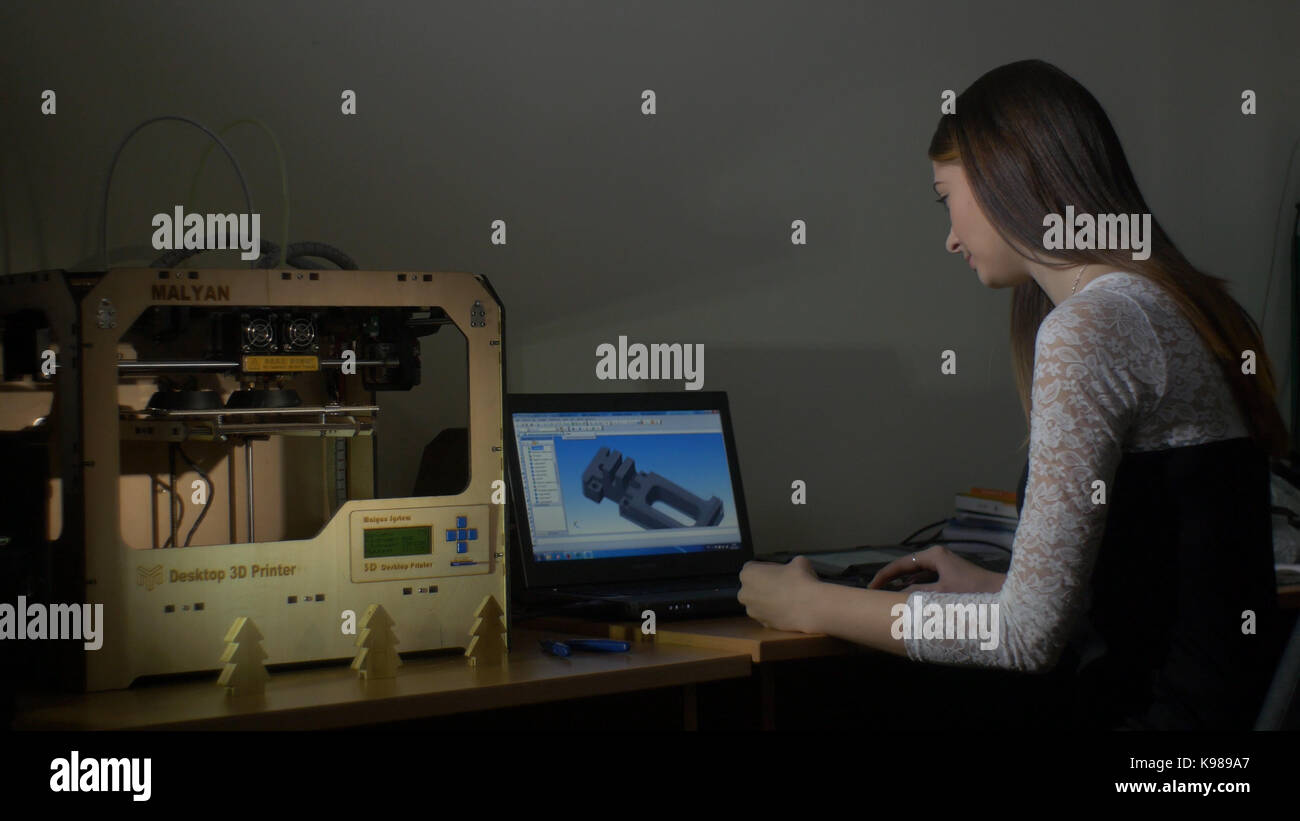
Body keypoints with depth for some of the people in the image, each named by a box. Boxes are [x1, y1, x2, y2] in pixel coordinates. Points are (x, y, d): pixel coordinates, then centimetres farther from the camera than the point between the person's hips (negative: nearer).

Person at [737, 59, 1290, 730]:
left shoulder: (1086, 328, -15)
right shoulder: (1166, 307, 14)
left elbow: (1030, 635, -18)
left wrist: (813, 606, -7)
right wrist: (987, 586, 22)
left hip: (1156, 710, -9)